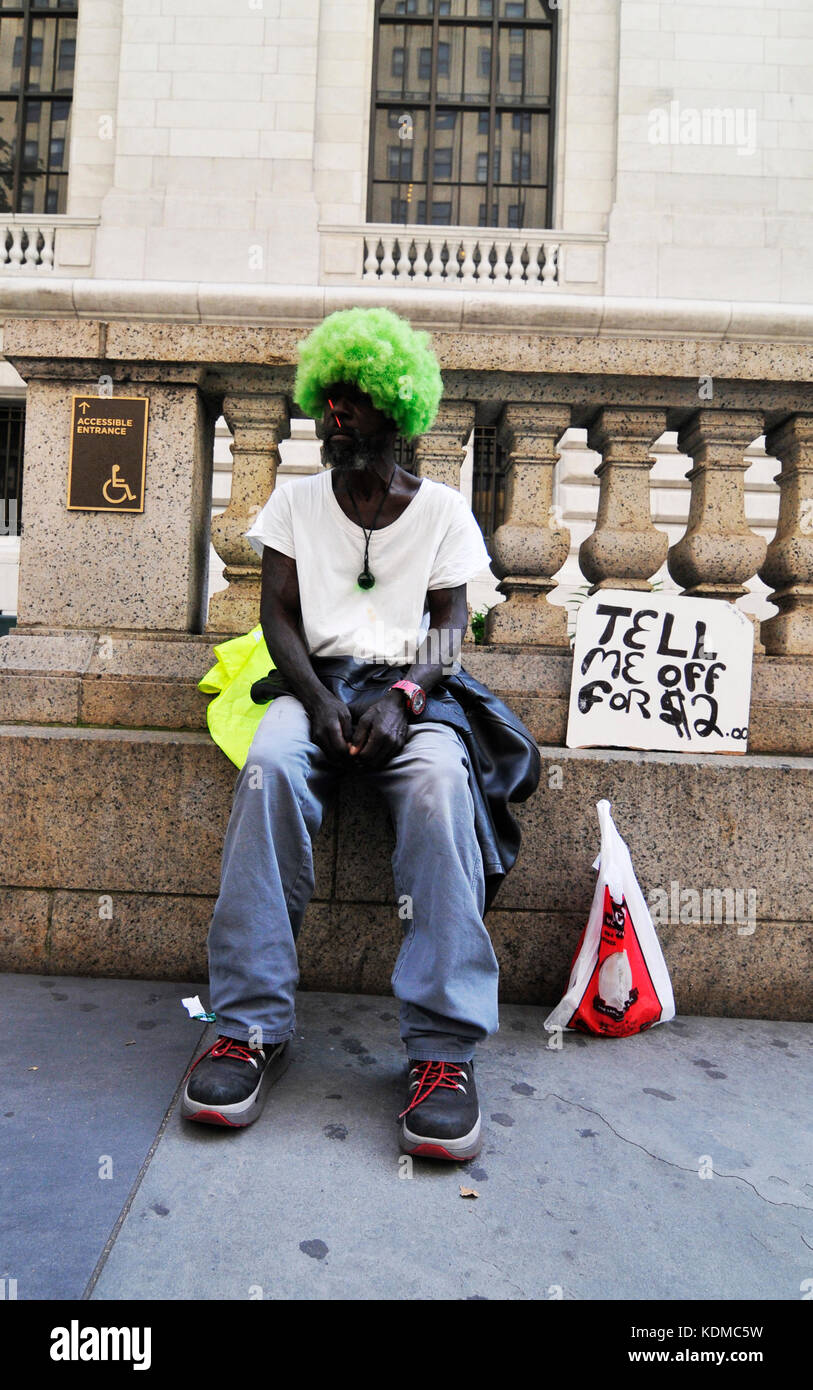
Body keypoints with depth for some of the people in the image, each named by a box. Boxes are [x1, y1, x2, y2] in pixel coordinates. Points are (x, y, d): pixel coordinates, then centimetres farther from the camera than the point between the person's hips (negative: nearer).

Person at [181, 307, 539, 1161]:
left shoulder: (442, 508, 12)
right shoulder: (296, 500, 15)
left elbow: (449, 622, 4)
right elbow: (277, 612, 6)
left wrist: (403, 697, -17)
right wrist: (318, 698, -14)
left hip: (413, 687, -1)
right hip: (317, 681, 1)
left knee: (441, 781, -35)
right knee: (269, 766, -34)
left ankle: (443, 1045, -33)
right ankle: (253, 1023, -29)